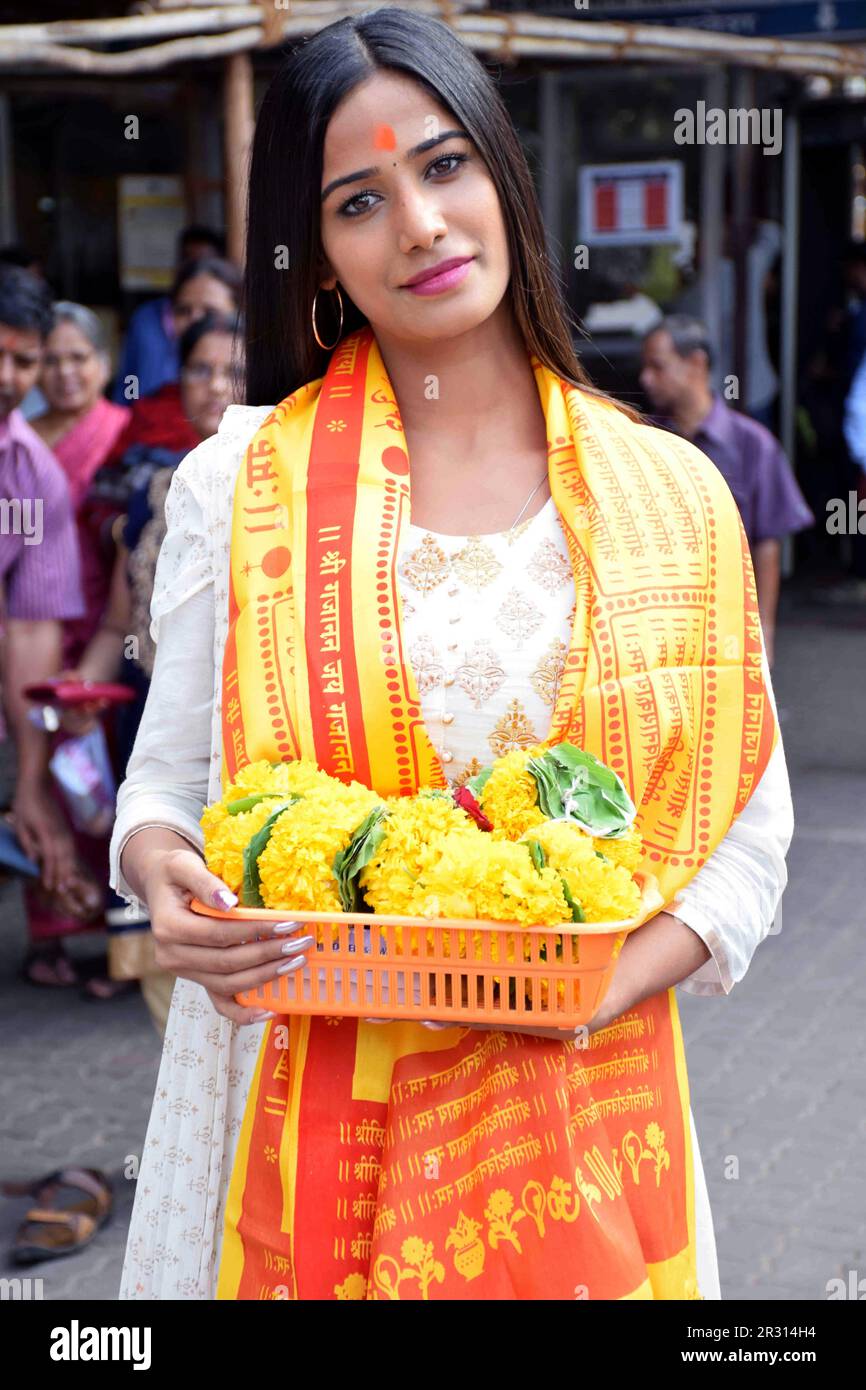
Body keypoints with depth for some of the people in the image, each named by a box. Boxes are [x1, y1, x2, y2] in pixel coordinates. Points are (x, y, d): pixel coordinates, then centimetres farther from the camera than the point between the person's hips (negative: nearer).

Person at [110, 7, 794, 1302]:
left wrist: (607, 985, -15)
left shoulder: (672, 496, 0)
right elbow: (165, 778, 6)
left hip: (574, 1121, 1)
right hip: (302, 1121, 0)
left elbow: (745, 834, 3)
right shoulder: (239, 484, -1)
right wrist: (166, 879, -17)